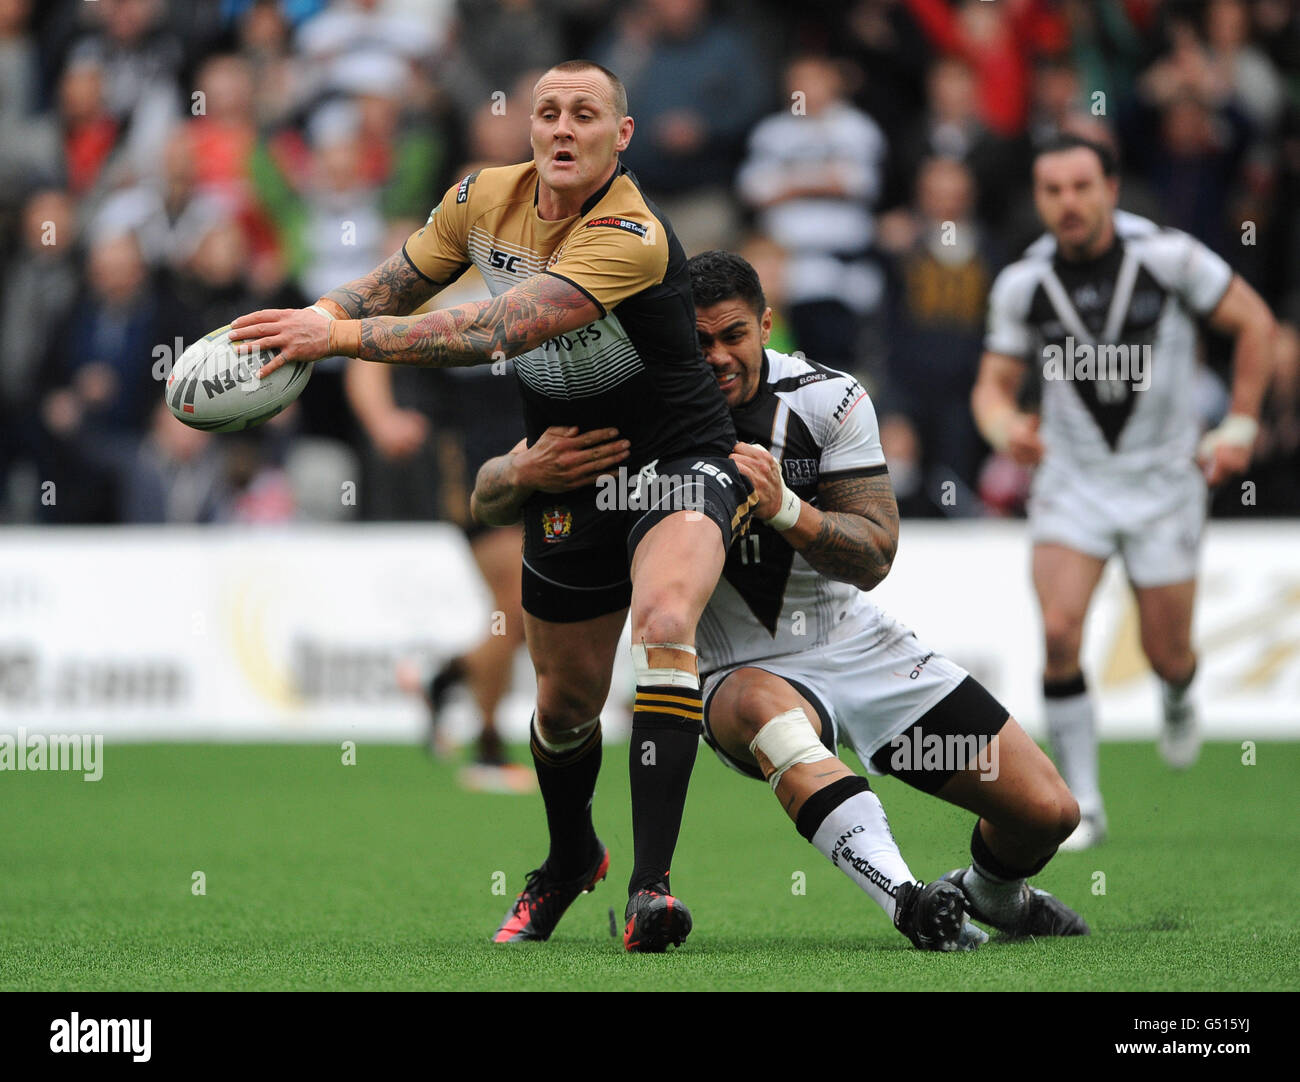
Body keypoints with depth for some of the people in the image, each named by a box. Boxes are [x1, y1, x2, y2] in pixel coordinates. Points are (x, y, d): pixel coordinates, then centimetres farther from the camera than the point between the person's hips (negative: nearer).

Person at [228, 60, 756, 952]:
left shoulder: (632, 238, -29)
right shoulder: (485, 199, -6)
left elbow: (499, 332, -38)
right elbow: (397, 283, 12)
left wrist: (341, 334, -38)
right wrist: (307, 320, -9)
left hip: (680, 460, -6)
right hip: (570, 477, 6)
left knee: (664, 622, -34)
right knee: (567, 701, 15)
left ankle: (651, 883, -37)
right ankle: (571, 860, 47)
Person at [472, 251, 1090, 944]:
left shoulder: (829, 400, -8)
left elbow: (873, 559, -10)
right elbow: (486, 494, -9)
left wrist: (783, 508, -29)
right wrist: (531, 469, -34)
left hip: (856, 645, 2)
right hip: (742, 670, -2)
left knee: (1046, 812, -4)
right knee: (763, 708, -43)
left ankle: (991, 891, 32)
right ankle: (906, 899, -52)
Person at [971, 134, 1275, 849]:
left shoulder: (1166, 256, -13)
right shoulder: (1022, 285, -7)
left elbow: (1254, 321, -2)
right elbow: (993, 386, 2)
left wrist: (1240, 426, -5)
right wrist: (1005, 427, -22)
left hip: (1165, 478, -1)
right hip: (1072, 479, 1)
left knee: (1167, 655, 4)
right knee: (1060, 630, -20)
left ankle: (1178, 702, 44)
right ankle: (1081, 803, -9)